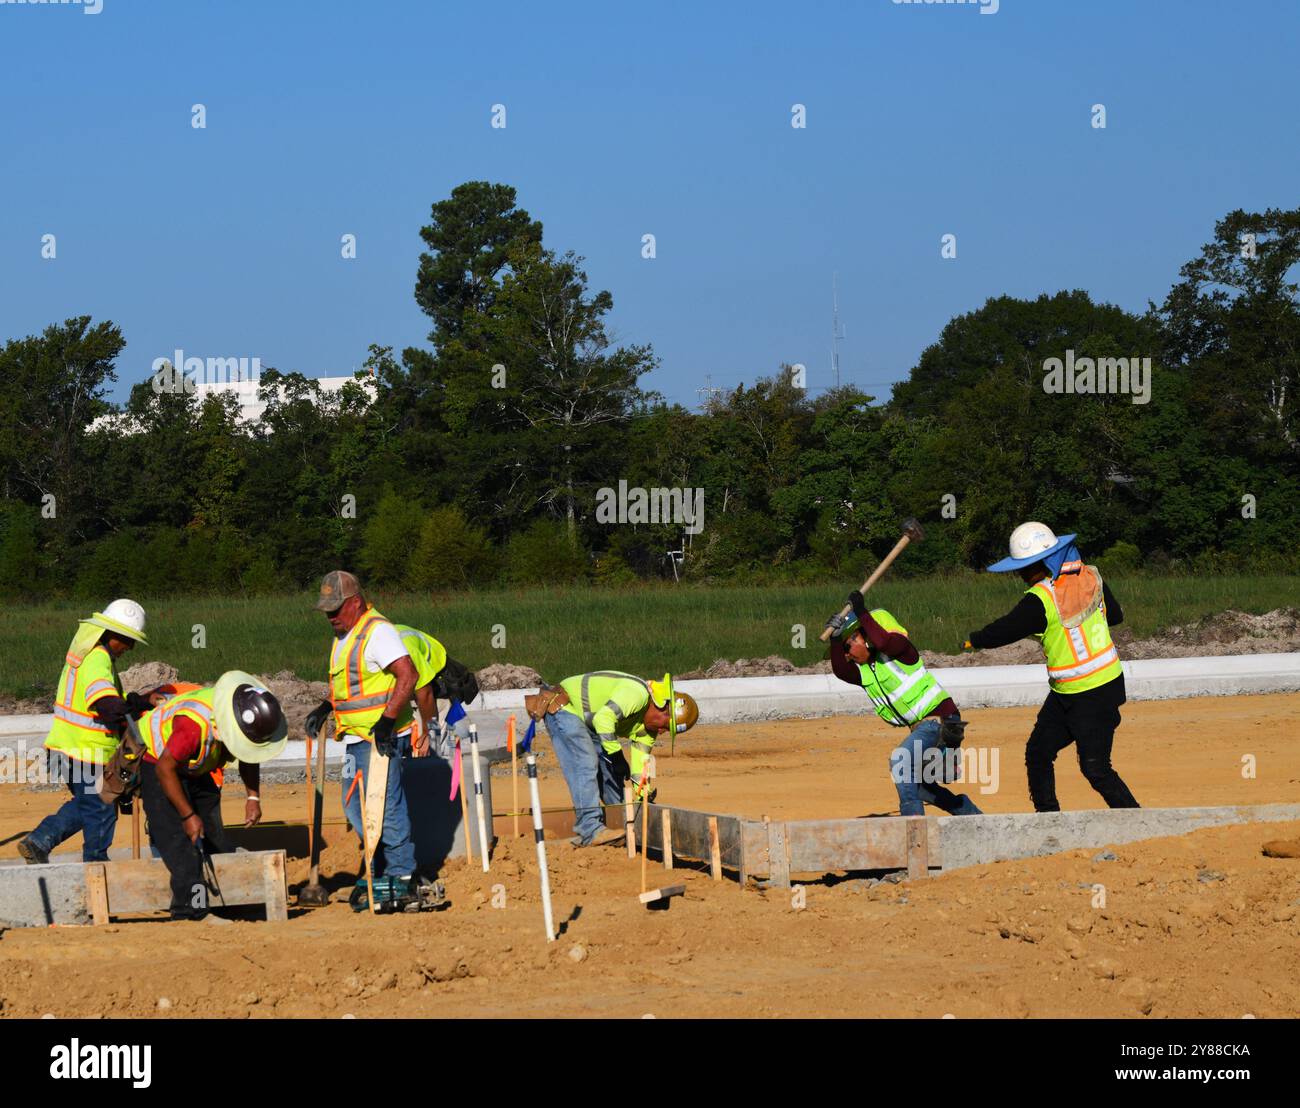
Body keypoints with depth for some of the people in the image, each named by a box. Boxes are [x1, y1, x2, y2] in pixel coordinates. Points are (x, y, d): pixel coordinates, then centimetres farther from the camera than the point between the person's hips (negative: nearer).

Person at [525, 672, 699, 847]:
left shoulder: (647, 723, 4)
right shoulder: (637, 693, -27)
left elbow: (641, 754, 7)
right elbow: (604, 718, -35)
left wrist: (642, 790, -5)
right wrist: (617, 756, -29)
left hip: (586, 721, 10)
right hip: (563, 709, -10)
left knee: (609, 768, 7)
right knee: (585, 764, -20)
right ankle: (589, 830, -26)